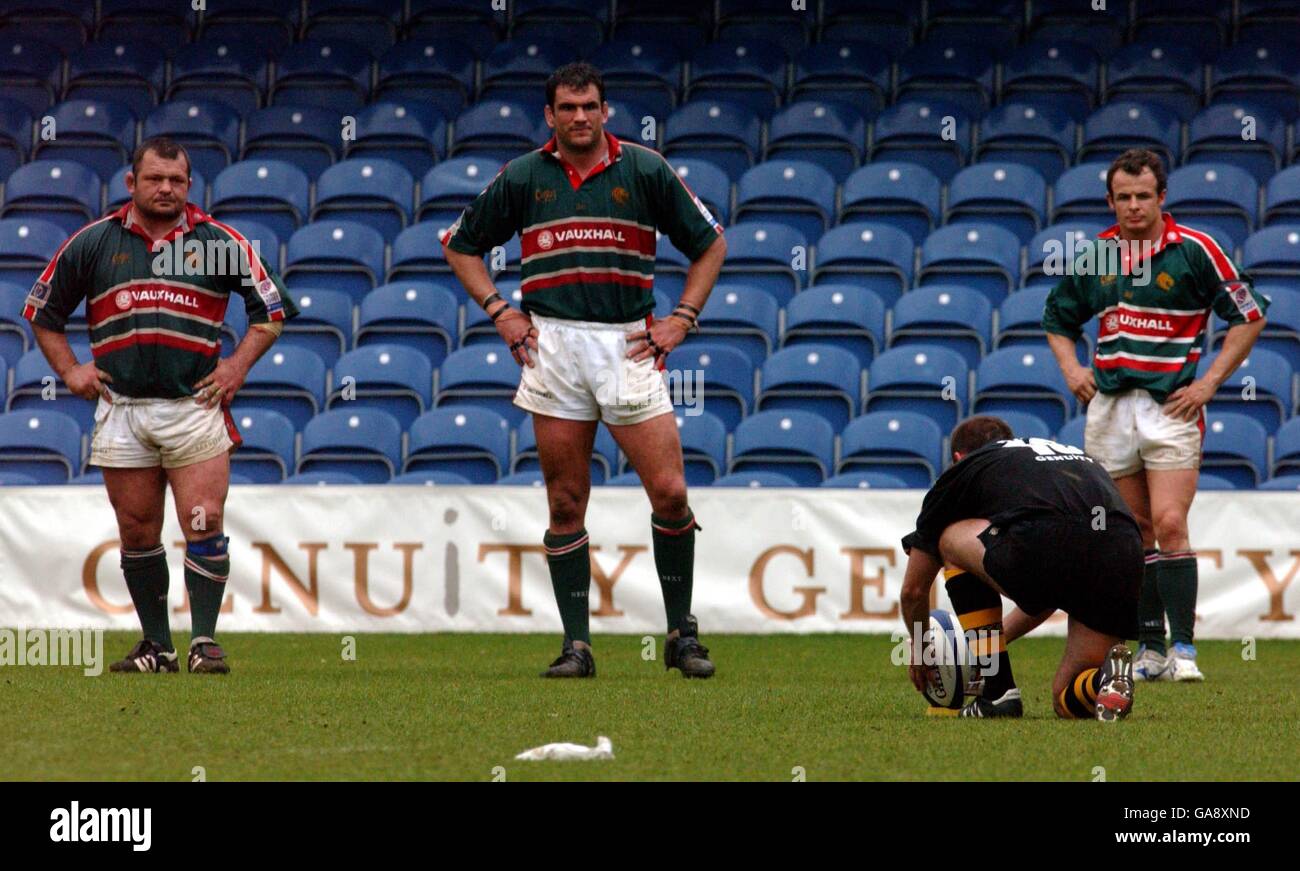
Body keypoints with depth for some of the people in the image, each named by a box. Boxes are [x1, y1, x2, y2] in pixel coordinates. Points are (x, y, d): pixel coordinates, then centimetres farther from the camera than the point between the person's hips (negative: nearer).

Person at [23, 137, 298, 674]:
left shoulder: (218, 242, 5)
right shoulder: (92, 242, 8)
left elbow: (272, 307, 13)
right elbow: (42, 311, 18)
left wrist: (239, 364, 2)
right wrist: (69, 369, 8)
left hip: (196, 404, -2)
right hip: (121, 408, 2)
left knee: (204, 525, -9)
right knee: (138, 533, 5)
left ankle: (204, 643, -4)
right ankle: (156, 646, 14)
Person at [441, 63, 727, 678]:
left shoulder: (645, 170, 6)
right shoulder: (523, 177, 9)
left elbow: (710, 243, 14)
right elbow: (461, 245, 21)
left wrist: (681, 319, 5)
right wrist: (498, 311, 8)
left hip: (628, 344, -1)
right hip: (552, 344, 1)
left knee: (669, 491, -8)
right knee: (565, 504, 1)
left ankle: (681, 632, 7)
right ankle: (576, 644, 6)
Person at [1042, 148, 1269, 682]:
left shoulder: (1194, 250, -3)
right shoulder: (1093, 255, 9)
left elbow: (1249, 316, 1)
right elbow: (1058, 318, 25)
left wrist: (1209, 382, -4)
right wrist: (1071, 369, 7)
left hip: (1172, 404, -4)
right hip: (1109, 406, 4)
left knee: (1169, 525, -15)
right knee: (1134, 532, 7)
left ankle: (1183, 649, -13)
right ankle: (1150, 649, 12)